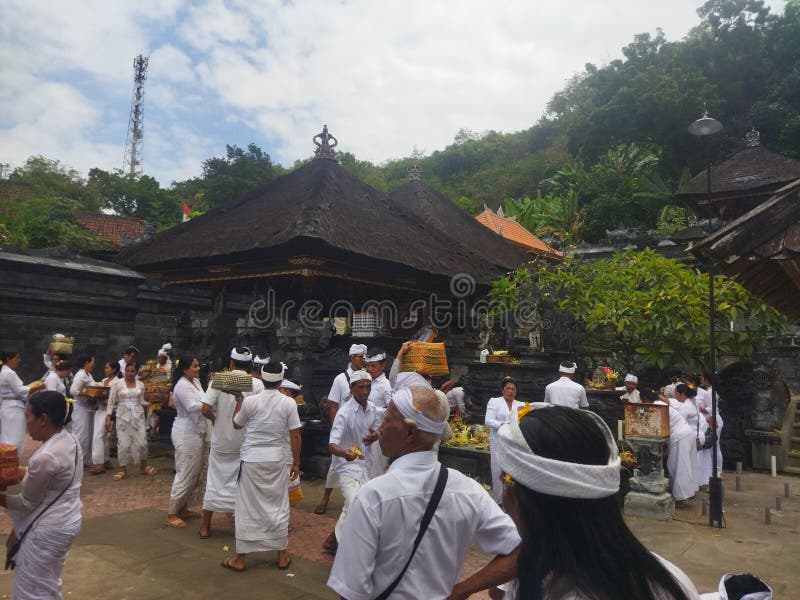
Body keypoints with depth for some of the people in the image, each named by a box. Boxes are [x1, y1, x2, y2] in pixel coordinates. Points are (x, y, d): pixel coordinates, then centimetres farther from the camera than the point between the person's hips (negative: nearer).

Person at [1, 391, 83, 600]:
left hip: (48, 529, -9)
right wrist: (17, 469, 10)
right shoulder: (69, 439, -2)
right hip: (66, 520, 9)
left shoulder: (45, 456, -28)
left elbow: (27, 503, -15)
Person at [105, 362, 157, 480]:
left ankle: (144, 466, 20)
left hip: (138, 415, 2)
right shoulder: (117, 384, -3)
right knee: (123, 443, -1)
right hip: (123, 416, -2)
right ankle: (123, 470, 14)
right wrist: (108, 417, -7)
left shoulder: (140, 384, 5)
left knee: (142, 441, 2)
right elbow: (111, 401, -2)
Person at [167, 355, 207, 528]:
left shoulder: (195, 382, 11)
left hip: (195, 433, 10)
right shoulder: (182, 386, -17)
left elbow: (202, 403, 11)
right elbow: (192, 407, -27)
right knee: (185, 474, -4)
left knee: (193, 474, 16)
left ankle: (183, 508, 28)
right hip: (186, 434, -10)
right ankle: (171, 514, 8)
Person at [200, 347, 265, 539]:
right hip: (246, 443, -1)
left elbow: (205, 410, -14)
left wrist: (216, 418, 6)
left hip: (221, 441, 1)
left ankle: (205, 527, 22)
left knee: (215, 481, 13)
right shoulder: (256, 384, -11)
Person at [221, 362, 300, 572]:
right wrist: (296, 463, 4)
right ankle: (282, 556, 23)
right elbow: (295, 435, -5)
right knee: (278, 508, 13)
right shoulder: (288, 403, -8)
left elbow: (236, 424, 9)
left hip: (251, 460, 0)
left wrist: (239, 400, 21)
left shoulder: (250, 401, -8)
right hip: (276, 460, 1)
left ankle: (240, 558, 21)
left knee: (247, 509, 10)